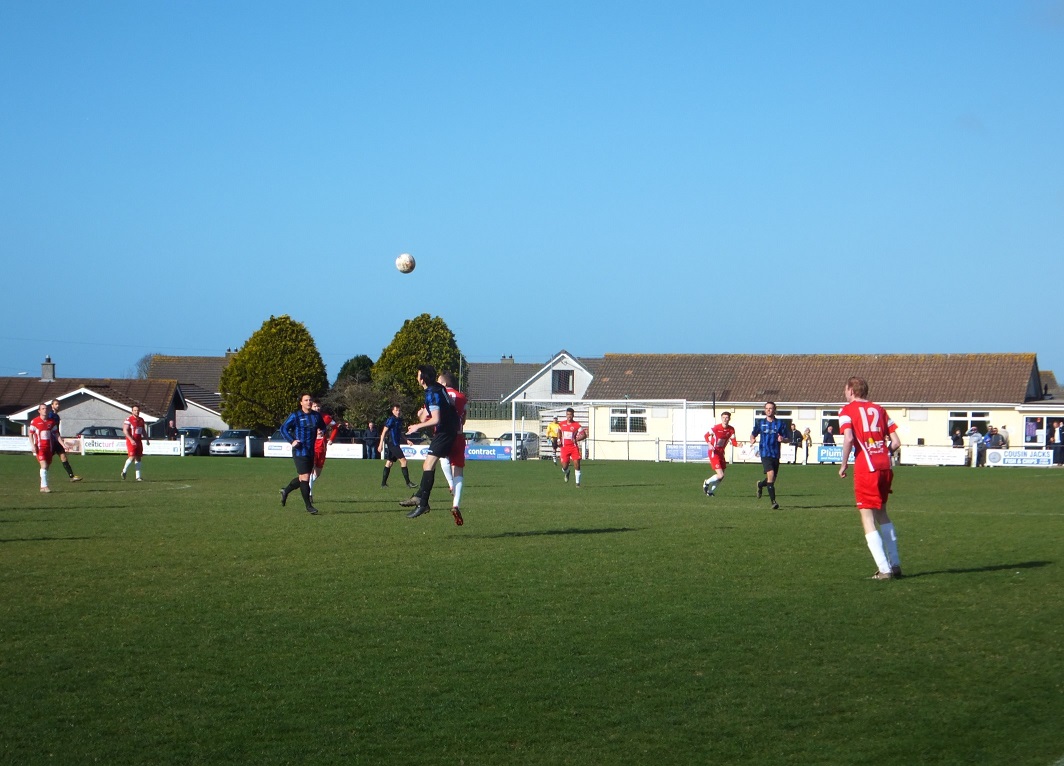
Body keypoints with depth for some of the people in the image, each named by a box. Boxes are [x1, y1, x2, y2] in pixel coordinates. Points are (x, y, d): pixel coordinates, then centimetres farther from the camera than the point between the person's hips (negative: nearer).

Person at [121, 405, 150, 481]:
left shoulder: (141, 420, 14)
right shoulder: (129, 419, -8)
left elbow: (143, 431, 24)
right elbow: (125, 430, -14)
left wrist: (147, 439, 13)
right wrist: (131, 440, -22)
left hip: (139, 441, 7)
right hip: (131, 441, -7)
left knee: (138, 458, 5)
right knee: (132, 457, -14)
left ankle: (138, 476, 7)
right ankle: (124, 471, 7)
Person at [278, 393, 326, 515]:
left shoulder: (316, 416, 8)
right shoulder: (295, 416, -6)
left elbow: (323, 426, 22)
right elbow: (283, 428, -2)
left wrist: (322, 432, -2)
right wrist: (291, 441, -13)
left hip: (311, 451, 6)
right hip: (299, 451, -6)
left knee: (302, 478, 13)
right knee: (304, 478, -8)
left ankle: (285, 491, 38)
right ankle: (308, 506, -2)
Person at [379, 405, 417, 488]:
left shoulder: (399, 420, 15)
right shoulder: (391, 420, -9)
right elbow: (384, 432, -12)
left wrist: (406, 440, 11)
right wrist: (381, 444, -17)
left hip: (396, 444, 9)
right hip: (392, 443, -9)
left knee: (389, 463, 8)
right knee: (403, 460, -12)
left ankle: (383, 483, 10)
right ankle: (408, 482, -12)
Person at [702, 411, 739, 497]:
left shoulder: (731, 430, 0)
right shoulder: (716, 427, -15)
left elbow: (733, 441, 0)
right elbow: (707, 435, -4)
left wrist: (737, 444, -23)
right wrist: (709, 444, -21)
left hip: (721, 453, 7)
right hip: (714, 452, -7)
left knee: (721, 476, 11)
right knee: (720, 475, -15)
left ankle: (710, 492, 28)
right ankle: (707, 483, 12)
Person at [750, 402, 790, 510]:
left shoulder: (780, 424, 5)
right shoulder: (760, 422, 7)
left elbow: (787, 438, 7)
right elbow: (753, 434, 17)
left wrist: (782, 439, -16)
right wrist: (752, 439, -6)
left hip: (776, 455, 2)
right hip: (765, 453, -2)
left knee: (772, 480, 10)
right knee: (770, 475, -20)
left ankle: (760, 485, 45)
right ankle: (773, 502, -16)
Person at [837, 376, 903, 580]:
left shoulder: (848, 410, 1)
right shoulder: (879, 409, 15)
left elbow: (848, 438, -17)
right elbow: (896, 442, 10)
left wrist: (843, 465, -6)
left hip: (866, 469, -6)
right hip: (885, 466, 6)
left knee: (868, 517, 0)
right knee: (882, 513, 22)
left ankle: (884, 569, -7)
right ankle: (895, 564, 23)